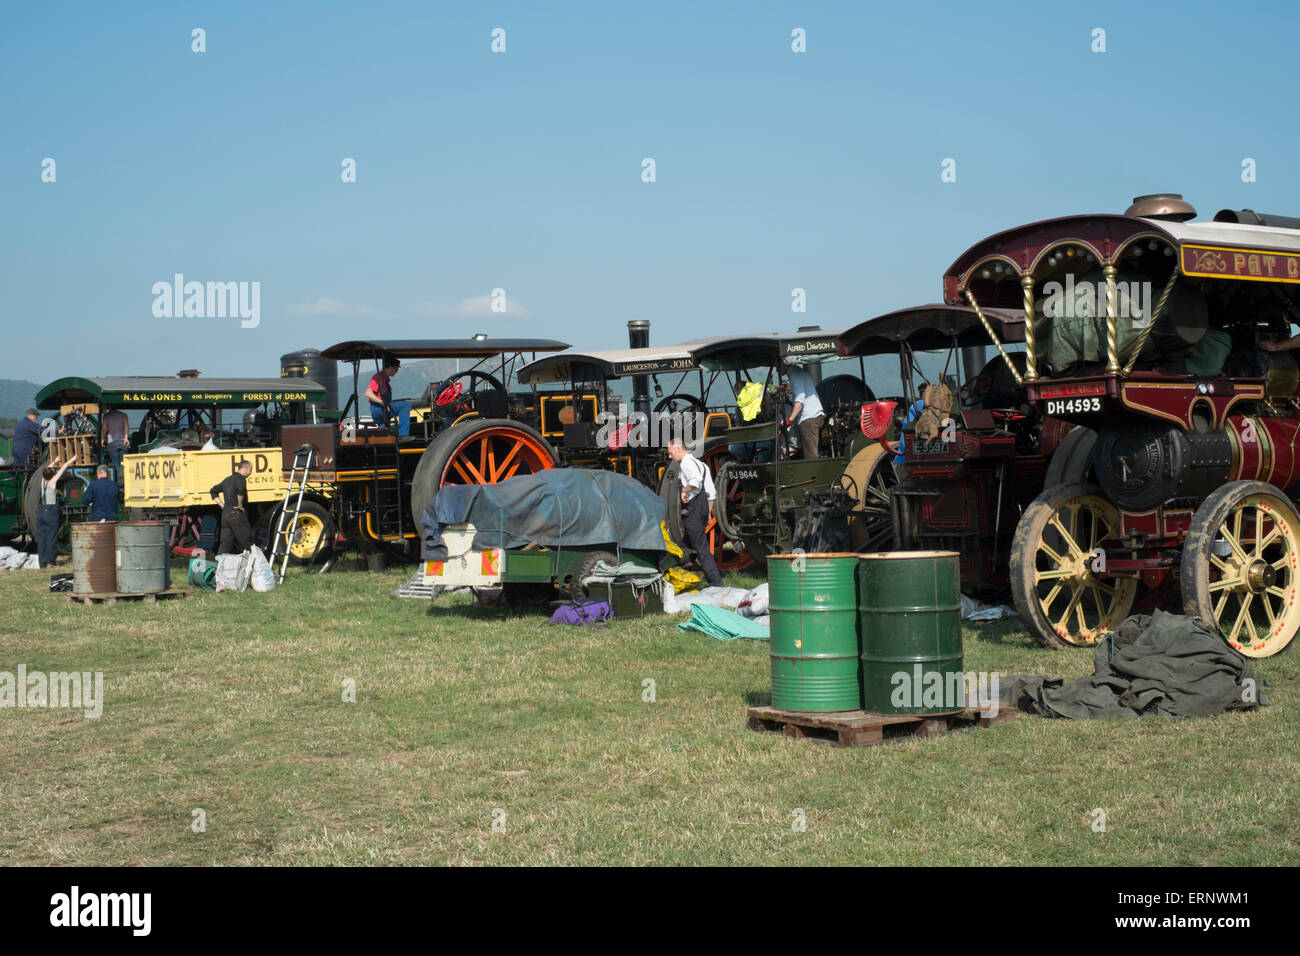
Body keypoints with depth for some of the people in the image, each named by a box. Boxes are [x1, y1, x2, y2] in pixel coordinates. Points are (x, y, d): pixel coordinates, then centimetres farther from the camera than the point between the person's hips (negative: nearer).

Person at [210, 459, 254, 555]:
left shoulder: (228, 479, 19)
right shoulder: (241, 478, -8)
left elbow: (213, 491, 27)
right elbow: (240, 490, -30)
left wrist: (221, 504, 20)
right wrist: (240, 505, -17)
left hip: (225, 514, 8)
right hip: (236, 514, -8)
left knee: (225, 543, 5)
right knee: (246, 544, -2)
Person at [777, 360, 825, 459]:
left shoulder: (794, 373, -9)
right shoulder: (798, 370, 23)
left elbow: (800, 400, -18)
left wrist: (789, 420, -22)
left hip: (809, 418, -10)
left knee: (810, 456, -14)